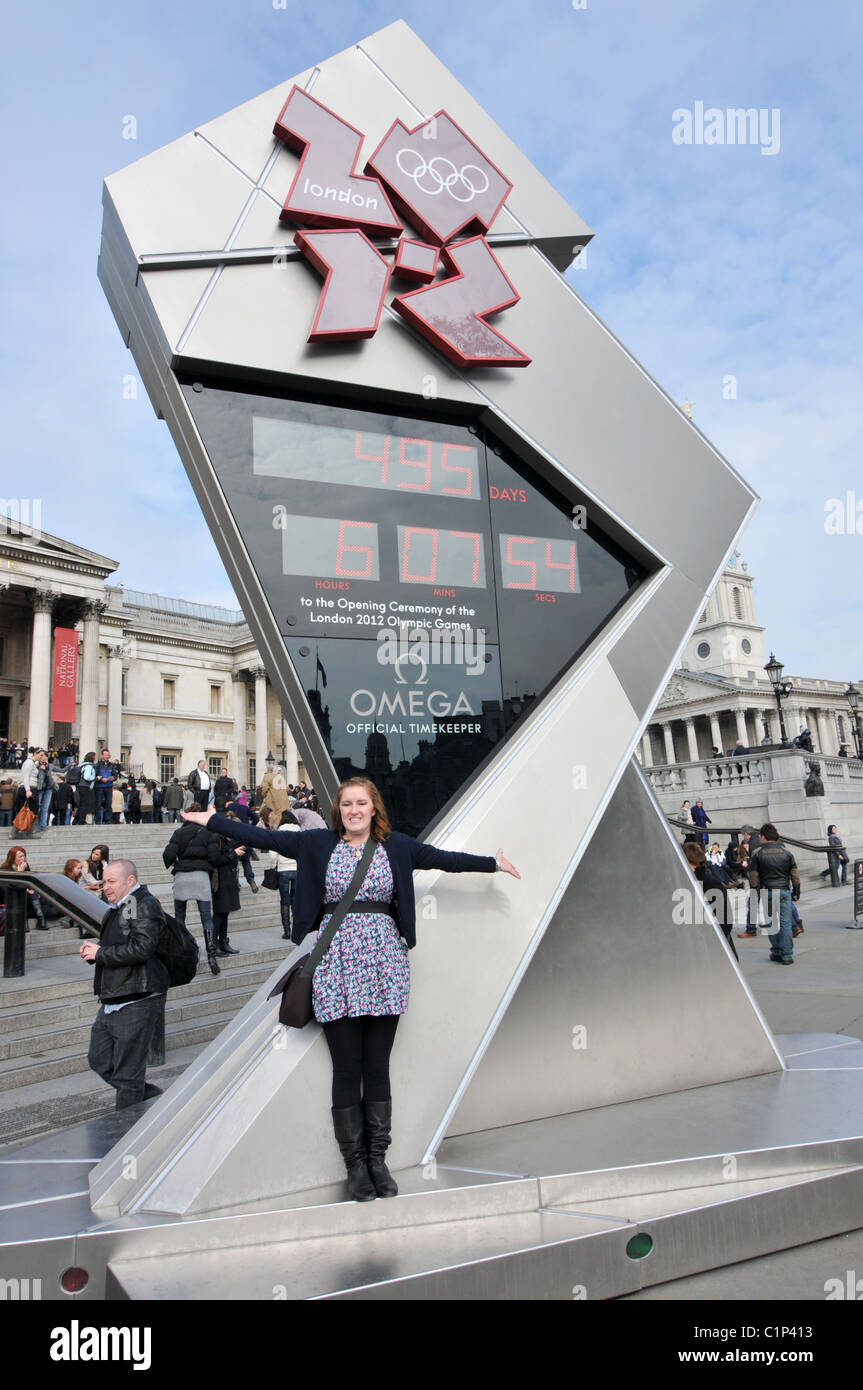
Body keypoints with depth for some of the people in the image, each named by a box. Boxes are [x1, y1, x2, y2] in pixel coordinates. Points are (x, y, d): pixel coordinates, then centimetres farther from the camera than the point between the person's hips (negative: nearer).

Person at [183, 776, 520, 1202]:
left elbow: (444, 858, 11)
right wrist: (211, 820, 5)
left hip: (384, 960, 1)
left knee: (377, 1066, 6)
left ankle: (377, 1158, 20)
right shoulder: (318, 844, 6)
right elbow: (264, 838, 6)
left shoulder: (396, 846, 8)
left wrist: (493, 863, 10)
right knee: (347, 1068, 3)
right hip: (336, 962, -1)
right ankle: (355, 1164, 16)